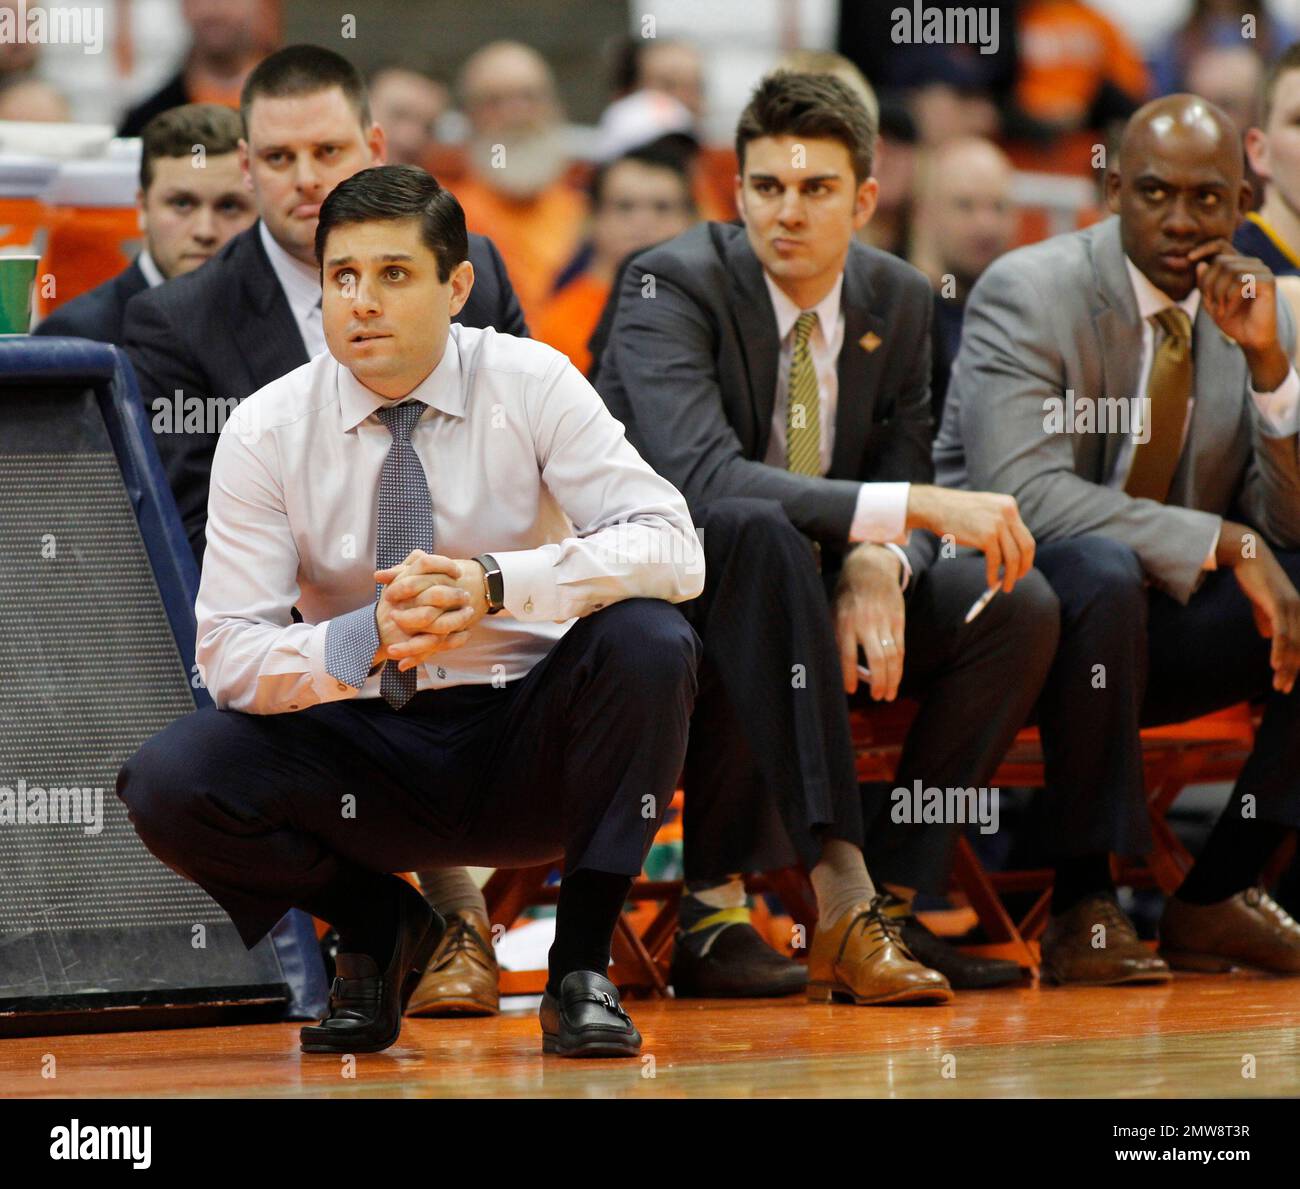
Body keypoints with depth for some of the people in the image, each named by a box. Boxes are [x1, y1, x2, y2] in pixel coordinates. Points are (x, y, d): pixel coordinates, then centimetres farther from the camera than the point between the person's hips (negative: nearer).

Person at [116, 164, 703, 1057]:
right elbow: (229, 654, -12)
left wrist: (495, 582, -36)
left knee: (647, 642, -31)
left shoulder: (531, 386, -10)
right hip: (361, 762, 1)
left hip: (528, 749, -1)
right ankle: (378, 927, 5)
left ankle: (582, 969, -16)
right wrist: (363, 641, -34)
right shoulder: (269, 430, -8)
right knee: (167, 784, -26)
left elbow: (672, 549, -20)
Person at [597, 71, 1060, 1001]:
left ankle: (894, 897, -13)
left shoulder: (899, 300, 3)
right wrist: (920, 507, -38)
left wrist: (877, 566, -24)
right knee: (758, 532, -39)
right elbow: (700, 478, -33)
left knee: (1019, 605, -14)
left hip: (805, 594, 6)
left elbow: (899, 477, 3)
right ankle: (840, 892, -44)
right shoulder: (670, 287, -17)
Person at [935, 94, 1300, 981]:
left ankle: (1217, 897, -8)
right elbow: (1024, 496, -27)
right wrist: (1226, 543, -32)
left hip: (1160, 625, 6)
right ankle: (1084, 907, -27)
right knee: (1099, 570, -39)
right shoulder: (1028, 295, -14)